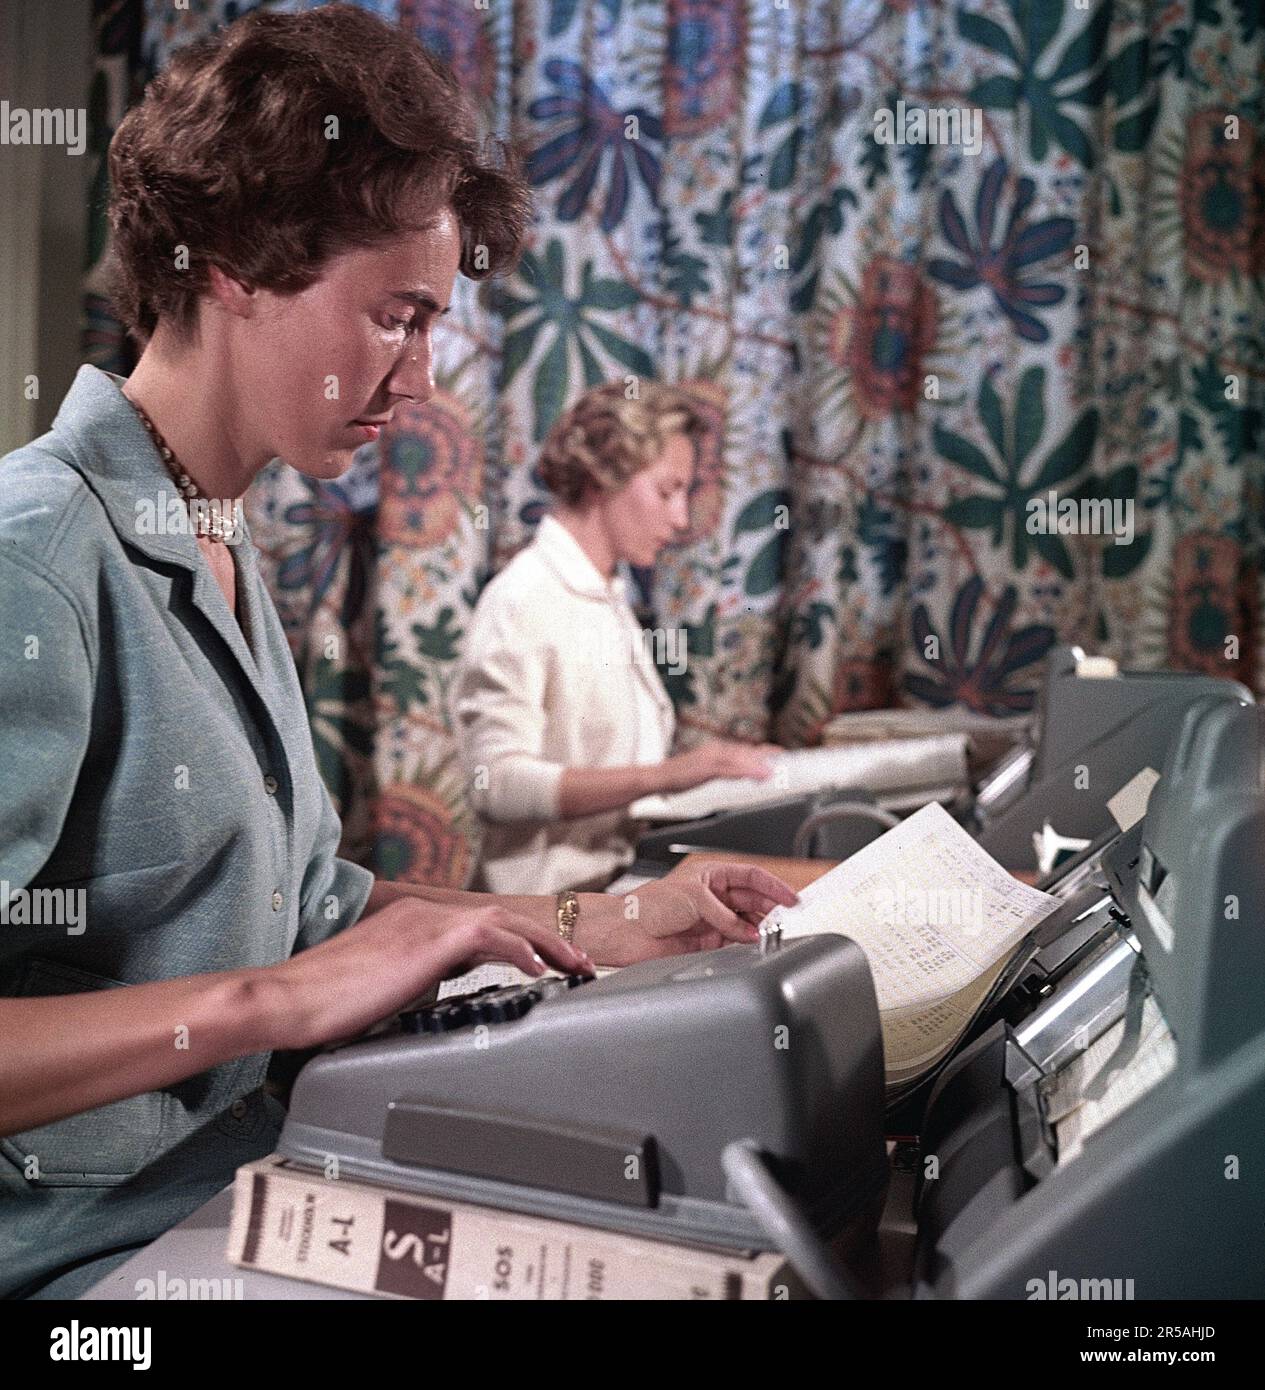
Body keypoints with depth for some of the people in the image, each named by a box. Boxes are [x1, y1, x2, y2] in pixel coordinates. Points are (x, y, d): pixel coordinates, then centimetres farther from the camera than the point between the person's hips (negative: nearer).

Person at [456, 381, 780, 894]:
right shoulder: (520, 601, -10)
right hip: (556, 899, -8)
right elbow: (497, 782, -21)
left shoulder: (610, 601, 18)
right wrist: (662, 774, -26)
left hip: (620, 886, 8)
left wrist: (722, 768, 6)